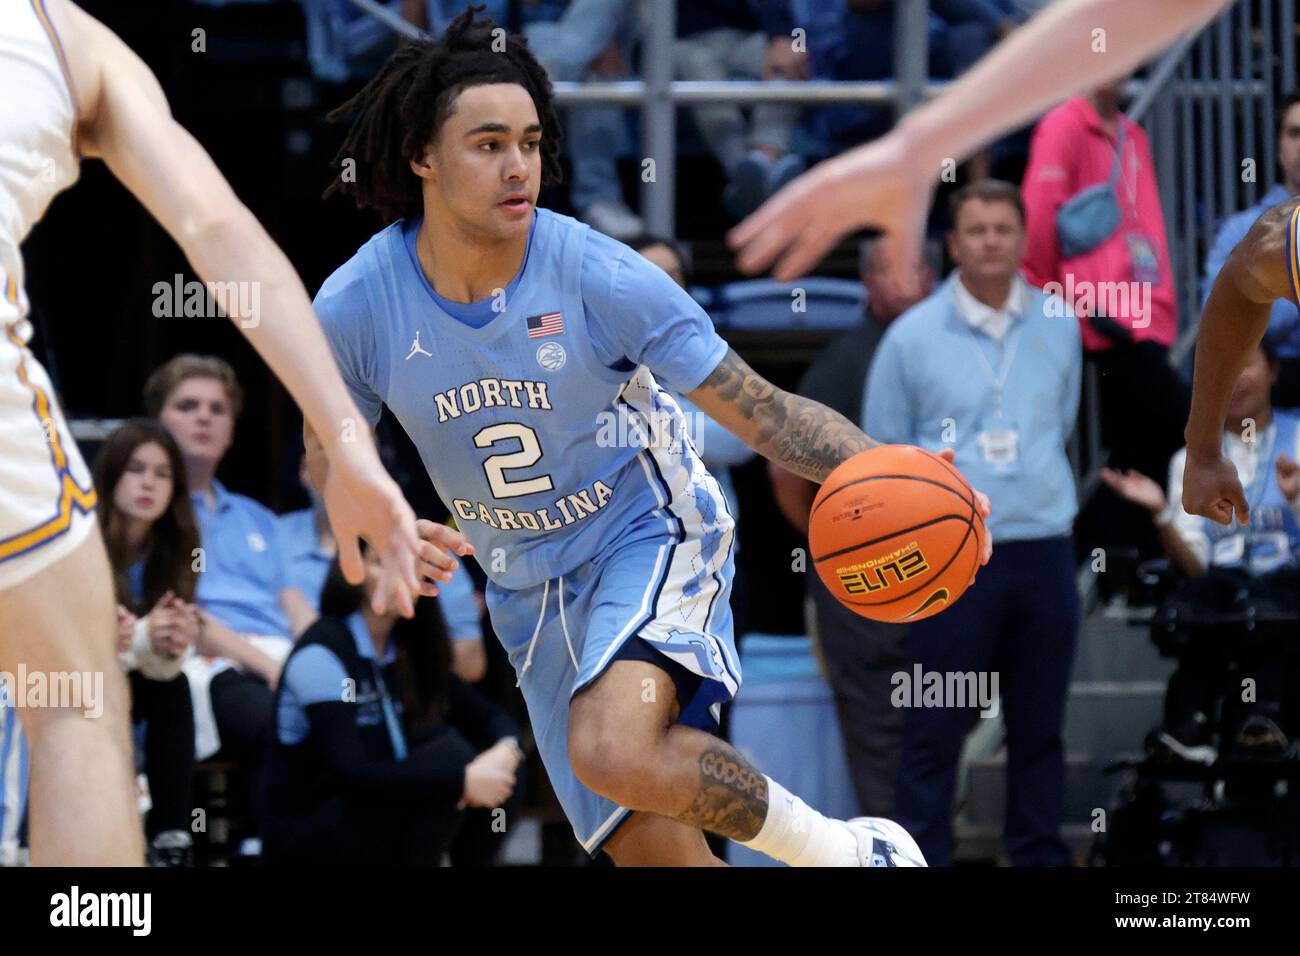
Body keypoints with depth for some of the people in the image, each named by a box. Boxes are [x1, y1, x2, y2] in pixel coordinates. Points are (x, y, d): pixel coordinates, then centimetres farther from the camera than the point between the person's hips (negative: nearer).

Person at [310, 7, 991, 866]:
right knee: (658, 854, 2)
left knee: (614, 751, -34)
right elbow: (330, 471, 2)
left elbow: (763, 412, -17)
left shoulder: (598, 276, -21)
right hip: (530, 593, 4)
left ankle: (850, 852, -16)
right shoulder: (352, 310, -14)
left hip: (651, 536, -4)